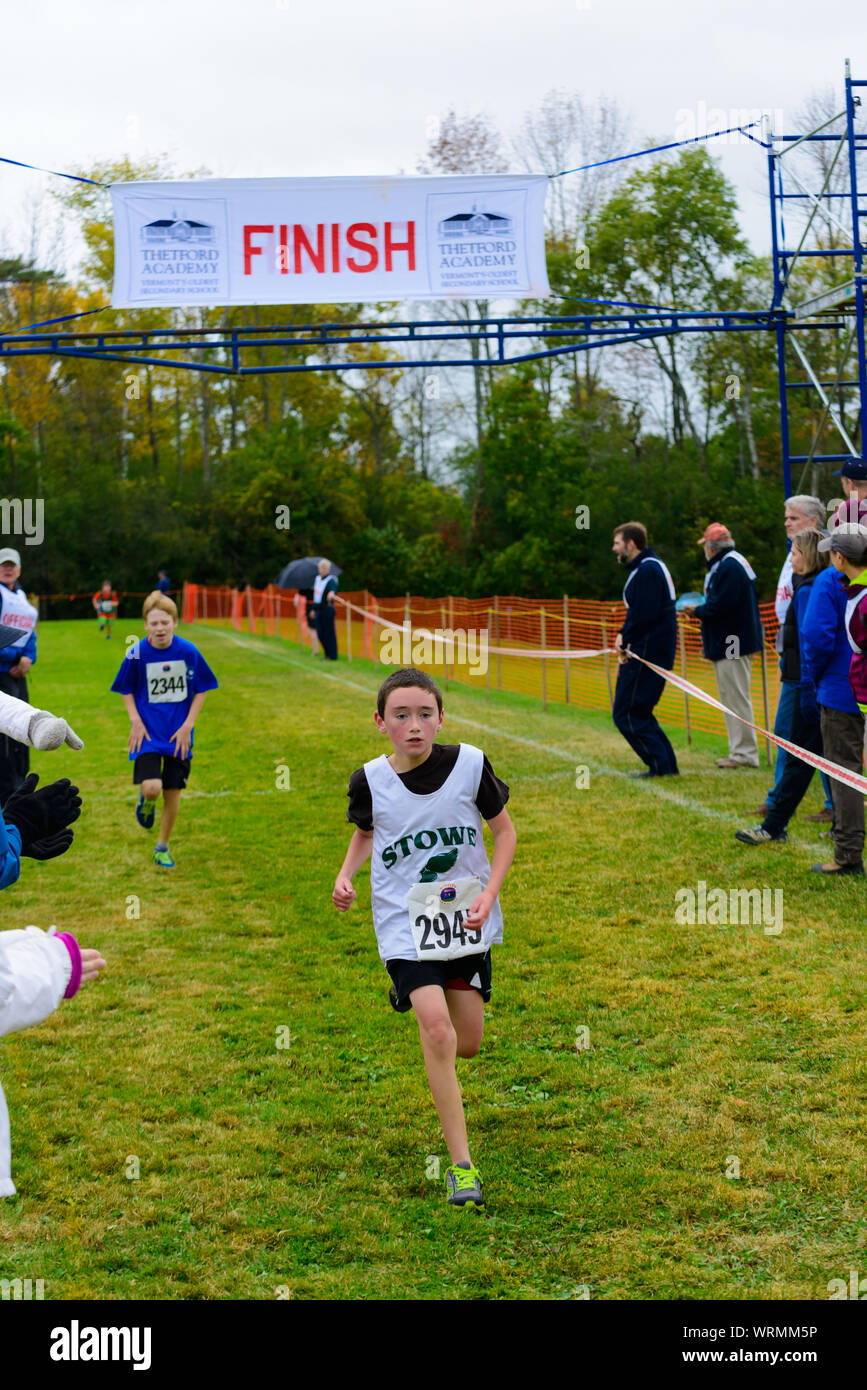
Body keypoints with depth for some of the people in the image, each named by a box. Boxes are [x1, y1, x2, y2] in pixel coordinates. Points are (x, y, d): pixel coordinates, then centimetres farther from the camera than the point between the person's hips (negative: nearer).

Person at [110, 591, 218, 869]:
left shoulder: (188, 652, -8)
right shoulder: (136, 653, -10)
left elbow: (201, 690, 3)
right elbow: (126, 690, 4)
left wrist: (188, 725, -6)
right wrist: (136, 721, -9)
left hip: (178, 733, 2)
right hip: (147, 732, -1)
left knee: (173, 794, 6)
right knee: (152, 788, -19)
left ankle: (163, 847, 27)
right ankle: (146, 801, 19)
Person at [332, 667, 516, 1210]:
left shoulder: (469, 763, -10)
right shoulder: (370, 780, -8)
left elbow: (504, 830, 2)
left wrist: (488, 896, -9)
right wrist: (345, 875, -4)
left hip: (466, 919, 2)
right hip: (404, 921, -2)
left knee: (468, 1042, 9)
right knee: (437, 1030, -19)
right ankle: (462, 1164, -11)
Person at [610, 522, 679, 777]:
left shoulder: (646, 571, -15)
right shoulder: (648, 567, 19)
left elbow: (644, 615, -23)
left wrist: (625, 641, -12)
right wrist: (624, 635, 8)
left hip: (648, 651, -11)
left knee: (626, 713, -7)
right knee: (639, 711, 16)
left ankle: (661, 765, -7)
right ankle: (667, 764, 16)